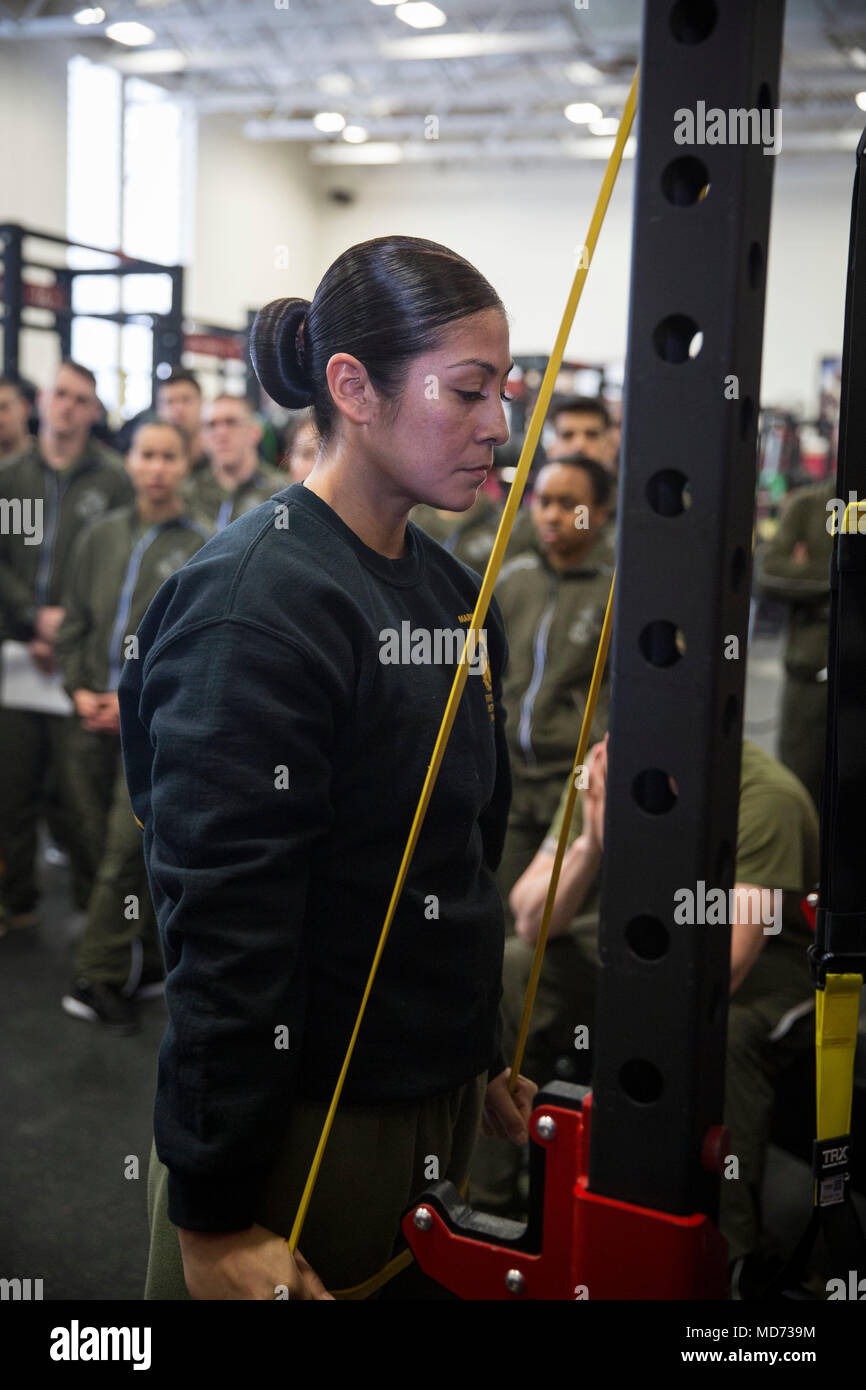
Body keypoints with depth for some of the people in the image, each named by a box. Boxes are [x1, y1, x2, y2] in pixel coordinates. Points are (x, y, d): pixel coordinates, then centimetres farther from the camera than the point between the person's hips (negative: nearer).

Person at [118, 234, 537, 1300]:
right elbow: (223, 928, -23)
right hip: (299, 1125, -7)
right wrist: (213, 1217, -20)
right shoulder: (256, 603, -20)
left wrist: (478, 1060, 17)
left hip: (438, 1108, 7)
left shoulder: (452, 592, 6)